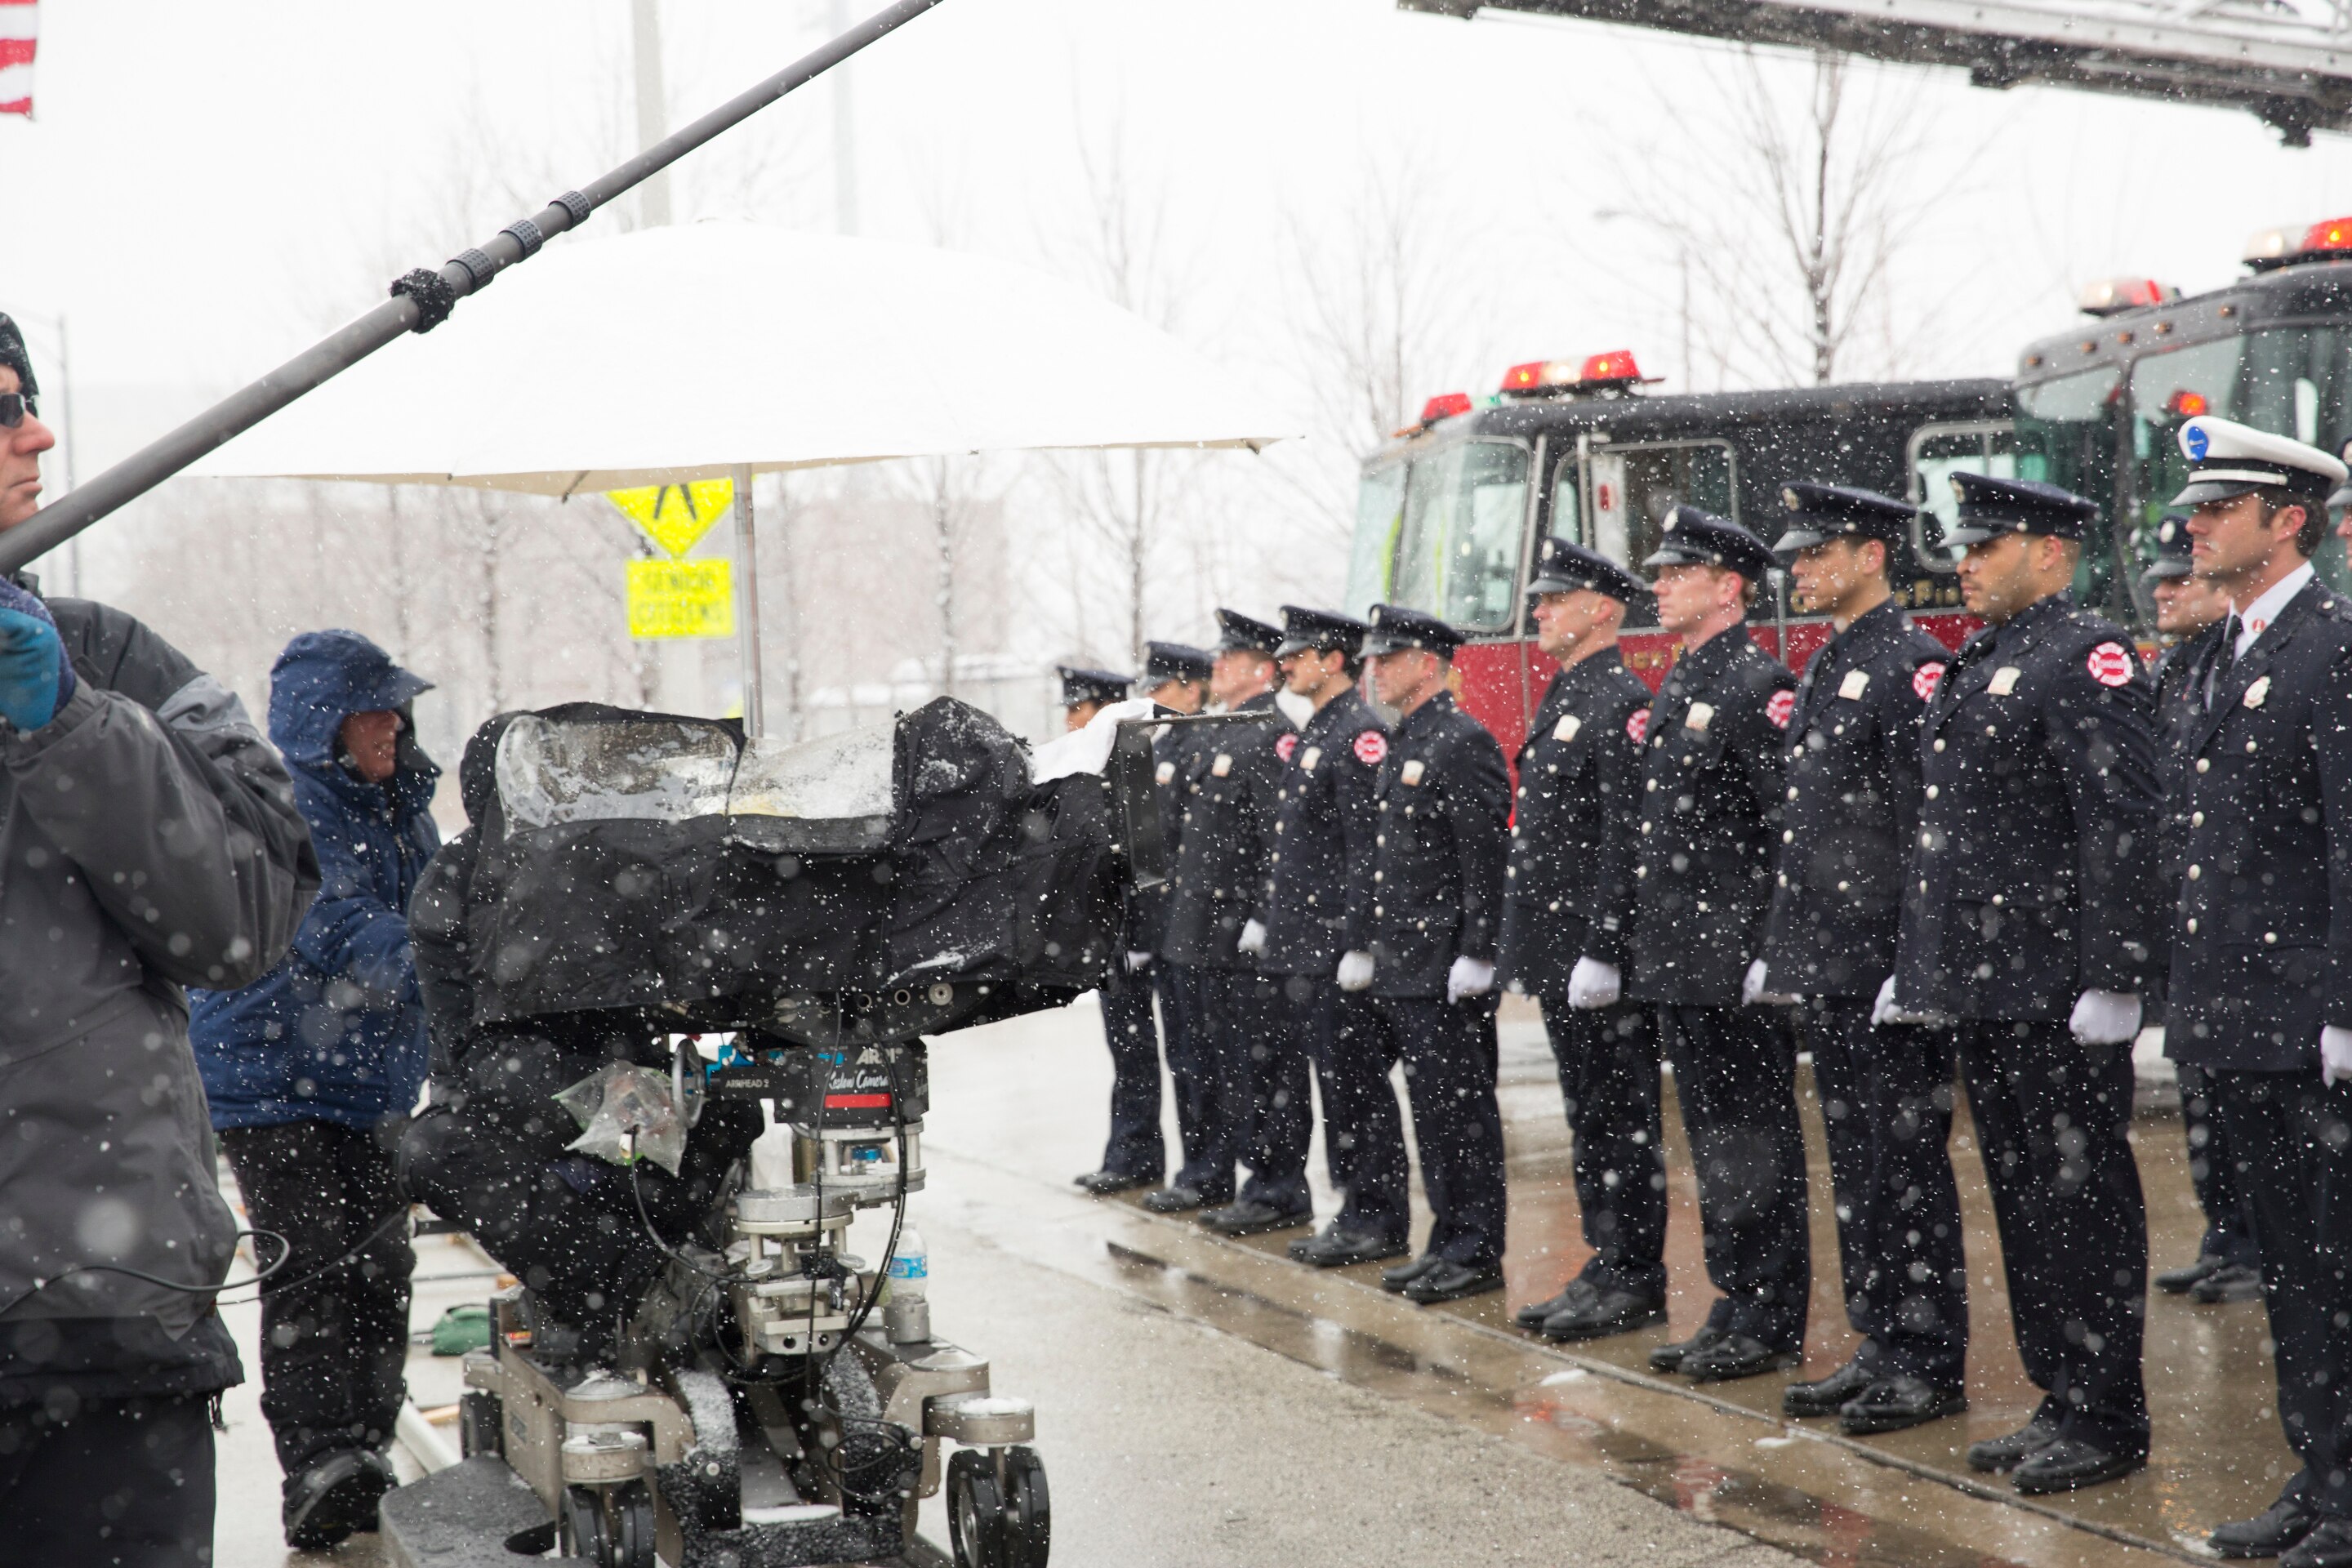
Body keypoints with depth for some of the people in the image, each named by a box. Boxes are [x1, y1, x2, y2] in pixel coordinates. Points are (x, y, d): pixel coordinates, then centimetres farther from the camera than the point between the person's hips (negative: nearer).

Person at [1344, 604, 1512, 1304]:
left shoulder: (1464, 742, -12)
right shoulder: (1398, 747, 17)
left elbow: (1487, 858, -17)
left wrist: (1475, 956, -21)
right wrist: (1360, 945, 20)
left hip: (1445, 966, -9)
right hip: (1401, 968, 9)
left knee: (1460, 1104, -5)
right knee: (1430, 1106, 12)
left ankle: (1477, 1253, 0)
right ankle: (1448, 1241, 18)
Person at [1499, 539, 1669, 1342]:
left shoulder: (1623, 702, -13)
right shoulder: (1557, 702, 17)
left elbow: (1627, 838, -20)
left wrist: (1602, 951, -23)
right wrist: (1512, 944, 19)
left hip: (1601, 955, -10)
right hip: (1556, 955, 10)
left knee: (1621, 1118, -3)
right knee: (1588, 1117, 13)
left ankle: (1638, 1282, 2)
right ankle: (1606, 1268, 19)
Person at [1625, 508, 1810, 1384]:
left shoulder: (1759, 686, -11)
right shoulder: (1673, 693, 17)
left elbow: (1793, 824, -16)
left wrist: (1776, 947, -19)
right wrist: (1650, 940, 18)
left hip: (1738, 959, -9)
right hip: (1678, 961, 9)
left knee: (1754, 1138, -3)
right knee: (1712, 1137, 13)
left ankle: (1770, 1325, 3)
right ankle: (1732, 1305, 20)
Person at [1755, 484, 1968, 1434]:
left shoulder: (1913, 665, -11)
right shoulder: (1825, 672, 17)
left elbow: (1930, 822, -16)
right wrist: (1785, 950, 18)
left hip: (1891, 962, -9)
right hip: (1830, 964, 9)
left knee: (1907, 1157, -3)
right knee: (1854, 1160, 12)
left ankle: (1933, 1363, 3)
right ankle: (1881, 1346, 20)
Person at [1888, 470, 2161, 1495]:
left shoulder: (2088, 659, -11)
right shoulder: (1974, 669, 17)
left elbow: (2120, 825, -17)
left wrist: (2112, 979, -21)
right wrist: (1915, 967, 20)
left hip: (2059, 991, -9)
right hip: (1988, 988, 9)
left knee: (2080, 1198, -2)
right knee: (2021, 1199, 13)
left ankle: (2107, 1419, 5)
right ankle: (2060, 1399, 22)